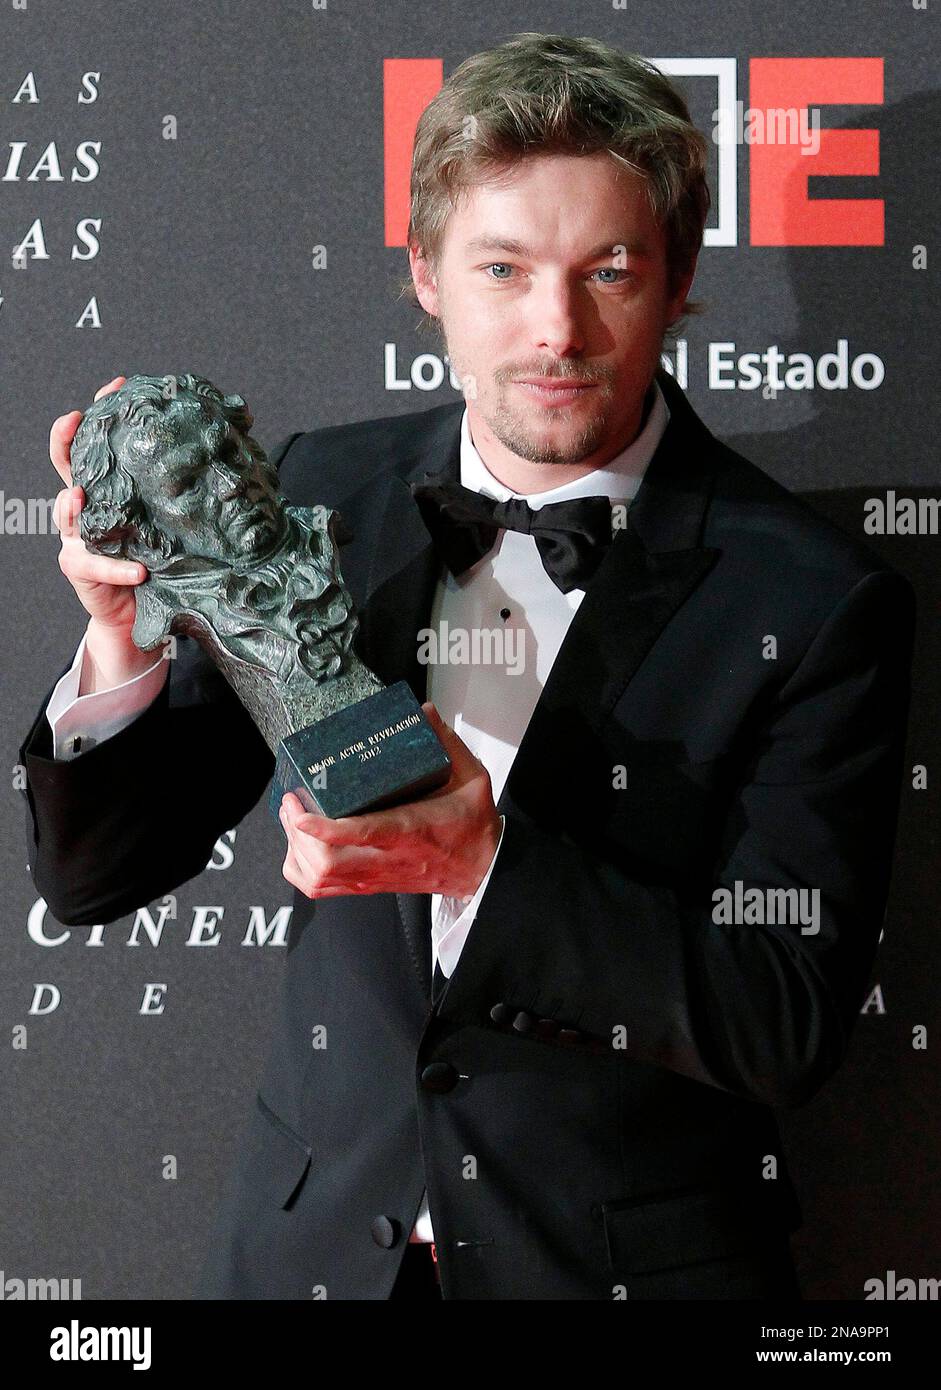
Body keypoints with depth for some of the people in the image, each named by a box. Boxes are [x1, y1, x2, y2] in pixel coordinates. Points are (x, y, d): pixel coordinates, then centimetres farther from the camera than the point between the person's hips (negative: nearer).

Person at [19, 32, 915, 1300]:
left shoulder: (817, 601, -15)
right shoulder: (322, 493, -5)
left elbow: (791, 1026, -18)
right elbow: (92, 875, -2)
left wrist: (482, 861, -30)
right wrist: (127, 643, -21)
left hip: (635, 1256, -3)